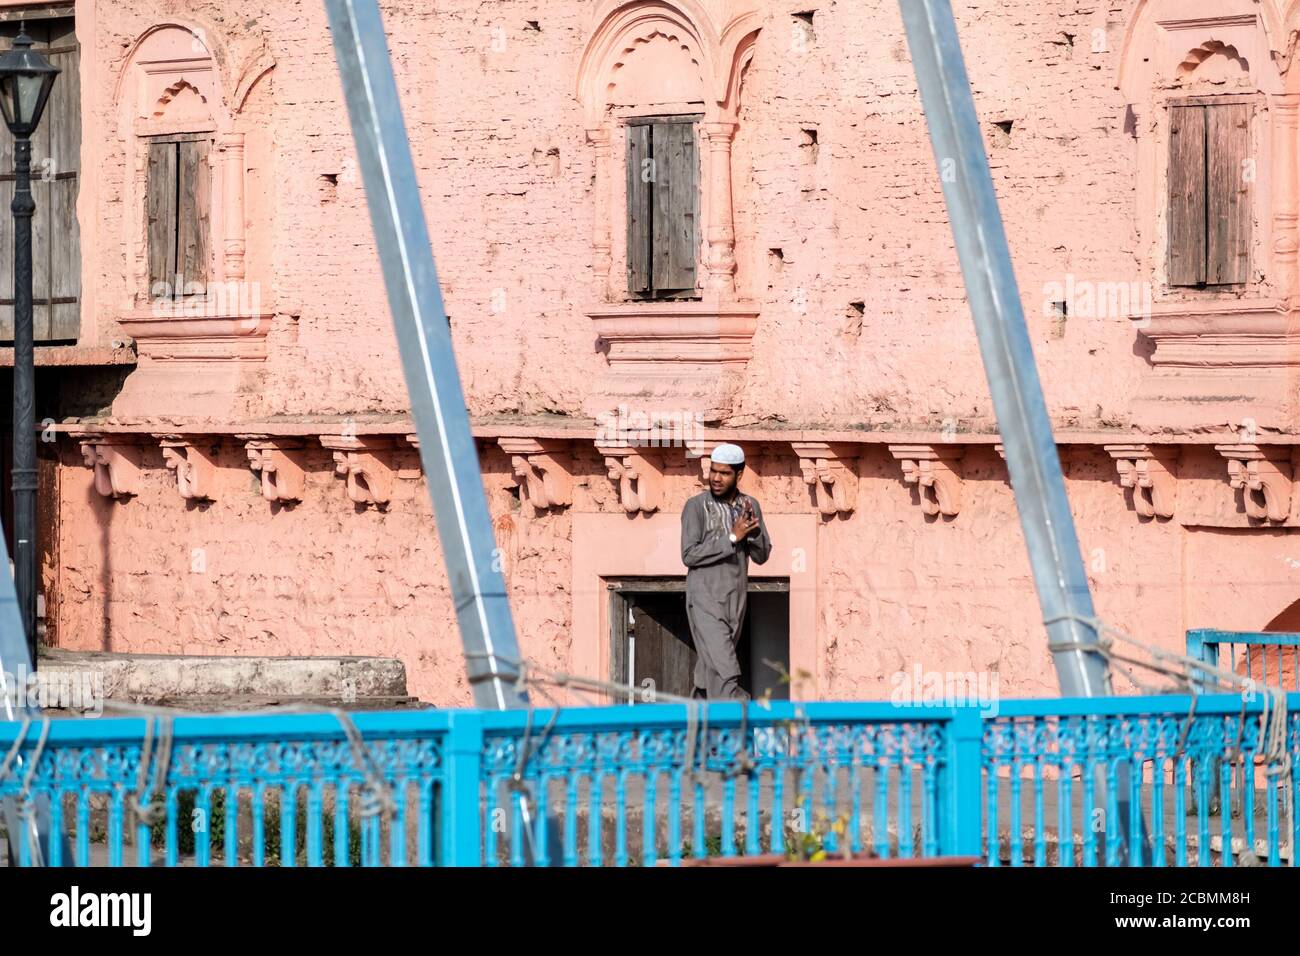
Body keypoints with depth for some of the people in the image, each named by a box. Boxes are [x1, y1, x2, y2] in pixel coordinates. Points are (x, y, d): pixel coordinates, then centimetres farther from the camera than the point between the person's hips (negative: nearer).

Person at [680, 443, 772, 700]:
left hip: (735, 601, 5)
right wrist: (732, 538, -19)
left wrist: (753, 529, -14)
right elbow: (689, 555, -15)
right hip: (705, 601, -5)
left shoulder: (750, 506, 7)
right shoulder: (696, 507, -8)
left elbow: (761, 556, 6)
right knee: (725, 672, -16)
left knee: (711, 670, 11)